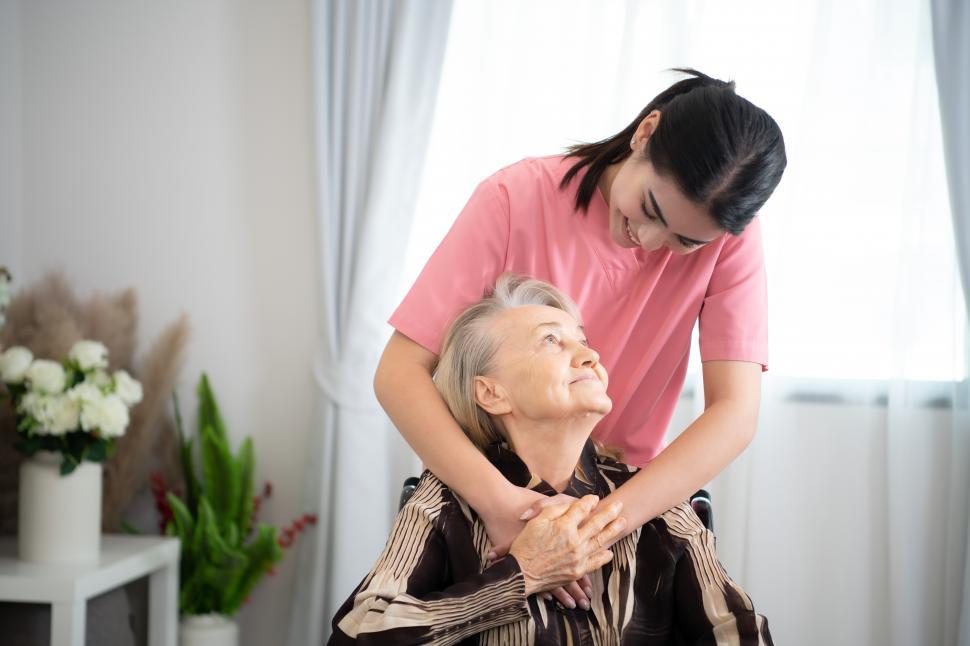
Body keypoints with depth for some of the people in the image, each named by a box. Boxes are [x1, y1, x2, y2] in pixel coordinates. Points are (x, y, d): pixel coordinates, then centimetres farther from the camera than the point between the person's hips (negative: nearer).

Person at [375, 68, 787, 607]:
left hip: (630, 500, 0)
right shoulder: (518, 197, -17)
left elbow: (735, 414, -21)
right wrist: (497, 499, -34)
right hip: (479, 495, 0)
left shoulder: (728, 238, -14)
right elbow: (400, 372, -19)